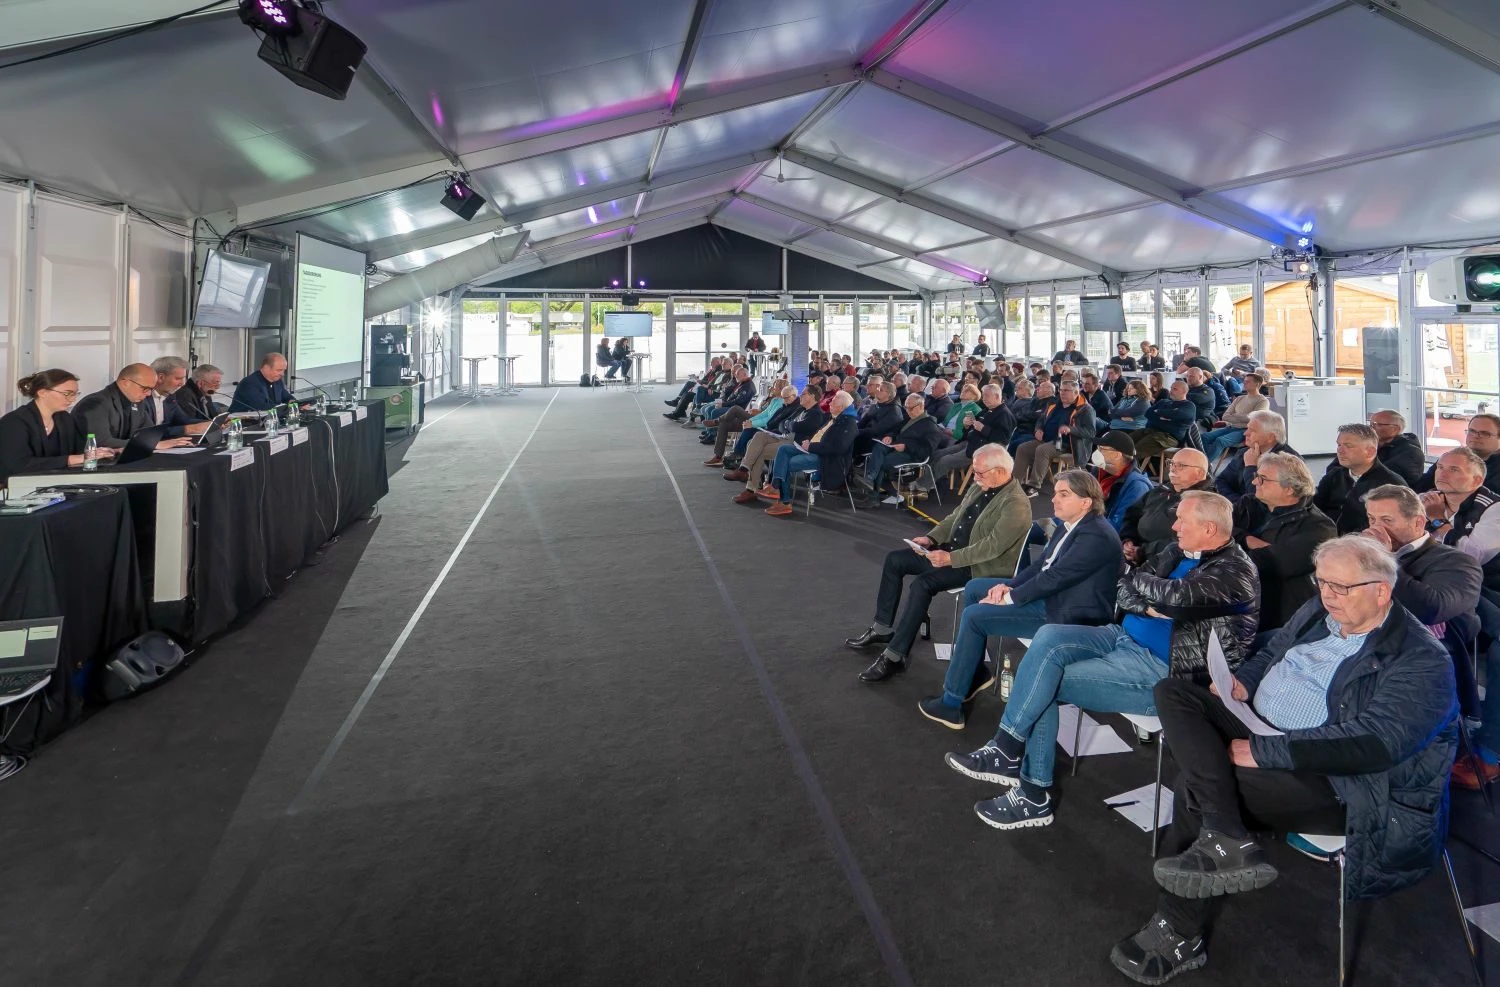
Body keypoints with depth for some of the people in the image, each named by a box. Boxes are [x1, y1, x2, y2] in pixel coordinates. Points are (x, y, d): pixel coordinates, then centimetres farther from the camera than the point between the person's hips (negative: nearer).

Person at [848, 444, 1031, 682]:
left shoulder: (1016, 504, -20)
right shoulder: (979, 487, 7)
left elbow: (992, 546, -27)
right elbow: (955, 517, 18)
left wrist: (950, 559, -28)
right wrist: (931, 538, 2)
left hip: (979, 566, -10)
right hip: (951, 549, 10)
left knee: (922, 584, -29)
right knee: (894, 559, 4)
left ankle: (894, 657, -23)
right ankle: (883, 628, 13)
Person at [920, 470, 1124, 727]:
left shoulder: (1096, 536, -24)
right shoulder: (1070, 523, 5)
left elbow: (1055, 577, -25)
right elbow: (1042, 562, 10)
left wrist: (1008, 598, -18)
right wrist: (1010, 585, -5)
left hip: (1065, 614, -10)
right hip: (1050, 594, 10)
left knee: (974, 616, -15)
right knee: (974, 588, 11)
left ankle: (951, 703, -5)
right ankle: (975, 673, 20)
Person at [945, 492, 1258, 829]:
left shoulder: (1234, 572, -14)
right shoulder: (1180, 552, 12)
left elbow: (1173, 594, -30)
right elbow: (1124, 591, 9)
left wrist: (1138, 579, -9)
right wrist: (1149, 608, -12)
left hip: (1164, 670, -8)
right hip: (1126, 637, 9)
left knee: (1047, 682, -19)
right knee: (1049, 637, -14)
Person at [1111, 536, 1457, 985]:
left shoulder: (1421, 660, -13)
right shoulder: (1318, 611, 9)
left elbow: (1371, 743, -25)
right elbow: (1269, 653, 25)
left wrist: (1262, 752, -28)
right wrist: (1243, 680, 1)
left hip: (1334, 779, -8)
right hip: (1258, 728, 8)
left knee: (1195, 783, -26)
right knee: (1172, 691, -15)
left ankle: (1180, 935, -9)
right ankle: (1228, 841, -27)